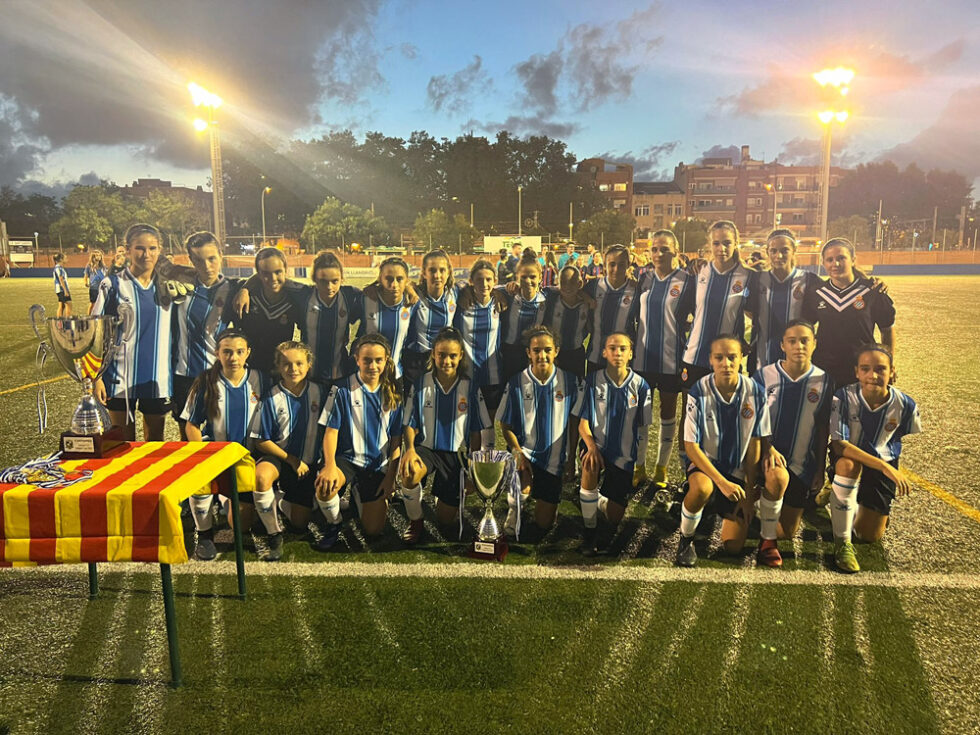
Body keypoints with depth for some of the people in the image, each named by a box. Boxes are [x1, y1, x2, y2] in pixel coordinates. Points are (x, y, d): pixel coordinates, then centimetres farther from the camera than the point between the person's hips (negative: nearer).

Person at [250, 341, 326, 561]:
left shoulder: (319, 392, -6)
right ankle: (273, 533, -17)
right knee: (261, 476, -39)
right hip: (277, 456, -2)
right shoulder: (272, 398, -13)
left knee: (300, 521, 5)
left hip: (307, 462, 3)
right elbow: (261, 441, -10)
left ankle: (284, 501, 41)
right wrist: (292, 460, -13)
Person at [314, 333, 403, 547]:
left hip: (379, 465, 3)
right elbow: (331, 431, -8)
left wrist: (391, 476, -1)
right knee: (325, 485, -37)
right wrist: (330, 465, -25)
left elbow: (396, 439, 5)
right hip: (347, 458, -3)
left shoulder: (393, 394, 2)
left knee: (374, 529, 1)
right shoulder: (343, 390, -6)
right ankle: (331, 524, -3)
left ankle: (359, 494, 34)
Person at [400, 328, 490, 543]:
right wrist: (410, 449, -21)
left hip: (456, 453, 1)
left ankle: (443, 497, 40)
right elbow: (411, 424, -2)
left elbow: (476, 431, 3)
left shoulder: (470, 388, -2)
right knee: (410, 474, -37)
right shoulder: (421, 385, -3)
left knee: (446, 519, 3)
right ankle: (415, 521, -8)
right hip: (426, 448, -1)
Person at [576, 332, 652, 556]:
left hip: (625, 455, 1)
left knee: (615, 517, -2)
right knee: (590, 467, -37)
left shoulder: (640, 385, -4)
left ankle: (596, 502, 37)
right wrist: (591, 447, -25)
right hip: (598, 447, -1)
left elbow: (644, 427, 1)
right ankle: (589, 533, -17)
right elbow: (583, 422, -6)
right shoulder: (593, 381, -5)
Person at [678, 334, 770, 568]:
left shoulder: (755, 392, -12)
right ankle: (686, 539, -10)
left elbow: (755, 444, -5)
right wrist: (722, 482, -25)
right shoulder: (699, 393, -18)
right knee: (701, 488, -40)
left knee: (734, 545, -5)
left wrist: (749, 494, -5)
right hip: (705, 463, -2)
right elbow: (691, 445, -16)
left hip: (738, 469, 2)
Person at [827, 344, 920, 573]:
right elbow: (838, 444, -31)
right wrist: (885, 467, -37)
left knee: (870, 536, 0)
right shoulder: (843, 397, -24)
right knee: (848, 464, -41)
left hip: (885, 464, 3)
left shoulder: (905, 406, -17)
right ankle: (842, 543, -28)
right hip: (849, 458, -2)